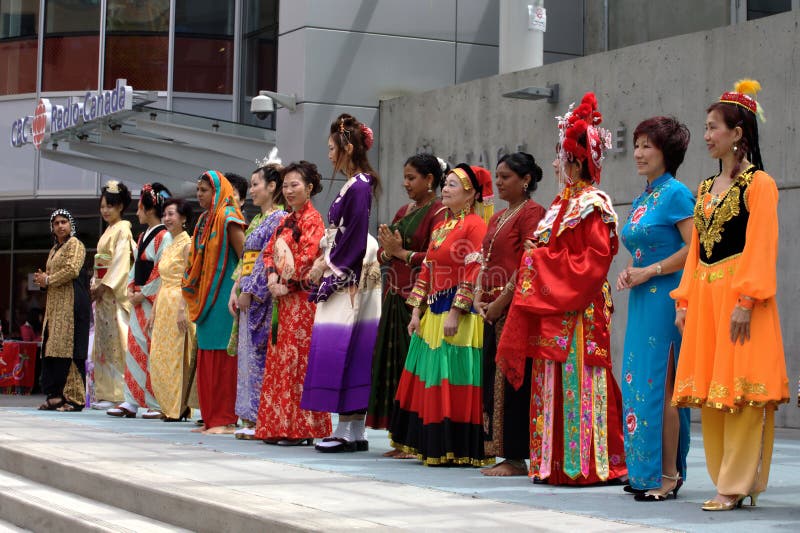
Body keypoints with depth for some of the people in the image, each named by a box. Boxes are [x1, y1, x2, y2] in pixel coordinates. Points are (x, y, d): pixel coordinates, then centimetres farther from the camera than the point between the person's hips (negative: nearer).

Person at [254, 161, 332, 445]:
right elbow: (269, 252, 15)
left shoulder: (312, 219, -6)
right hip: (282, 298, 9)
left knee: (298, 359, -9)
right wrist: (272, 277, -4)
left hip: (301, 296, -9)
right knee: (278, 359, 8)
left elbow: (307, 257, -16)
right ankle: (279, 426, 12)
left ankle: (301, 428, -7)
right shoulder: (286, 221, 20)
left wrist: (286, 283, -12)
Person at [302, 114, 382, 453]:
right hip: (342, 277, 10)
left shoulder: (359, 187, -13)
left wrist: (327, 265, -10)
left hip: (350, 280, -10)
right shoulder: (353, 185, 16)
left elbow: (354, 238, -17)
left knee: (340, 348, -9)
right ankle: (356, 431, 9)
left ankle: (347, 430, -7)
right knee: (352, 352, 7)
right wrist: (323, 263, 8)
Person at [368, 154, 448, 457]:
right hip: (395, 297, 9)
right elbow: (382, 256, 21)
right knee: (394, 364, 6)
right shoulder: (403, 212, 19)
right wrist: (387, 251, -1)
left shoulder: (439, 213, -7)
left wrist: (402, 253, -11)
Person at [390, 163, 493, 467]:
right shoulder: (440, 227, 17)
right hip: (433, 315, 9)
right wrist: (417, 311, 10)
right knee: (429, 381, 10)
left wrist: (455, 314, -21)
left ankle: (459, 450, -1)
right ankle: (432, 446, 17)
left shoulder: (475, 225, -9)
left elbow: (474, 274, -17)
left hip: (459, 318, -9)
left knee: (454, 381, -7)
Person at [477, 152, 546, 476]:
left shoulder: (531, 213, -8)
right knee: (494, 380, 9)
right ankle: (504, 455, 14)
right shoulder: (497, 218, 20)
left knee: (512, 381, -8)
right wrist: (480, 298, 4)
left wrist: (501, 300, -18)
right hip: (494, 312, 9)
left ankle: (516, 458, -4)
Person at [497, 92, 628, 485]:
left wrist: (543, 261, -14)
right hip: (551, 307, 9)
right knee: (552, 383, 8)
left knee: (577, 382, -8)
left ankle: (583, 463, -5)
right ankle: (554, 462, 11)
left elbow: (596, 259, -18)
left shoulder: (591, 205, -10)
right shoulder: (562, 203, 18)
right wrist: (535, 255, 5)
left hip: (579, 310, -9)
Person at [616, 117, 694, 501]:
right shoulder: (641, 201, 18)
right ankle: (646, 471, 13)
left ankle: (669, 474, -4)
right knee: (639, 383, 8)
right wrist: (627, 274, 6)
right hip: (641, 301, 9)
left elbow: (694, 249, -16)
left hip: (665, 299, -9)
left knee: (660, 385, -8)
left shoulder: (676, 194, -8)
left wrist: (649, 272, -14)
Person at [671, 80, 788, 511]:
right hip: (704, 295, 8)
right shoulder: (706, 188, 17)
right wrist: (684, 301, 10)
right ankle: (726, 479, 13)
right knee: (710, 390, 7)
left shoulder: (759, 183, -6)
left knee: (739, 389, -6)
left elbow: (761, 247, -13)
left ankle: (737, 485, -3)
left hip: (738, 295, -8)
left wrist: (746, 300, -20)